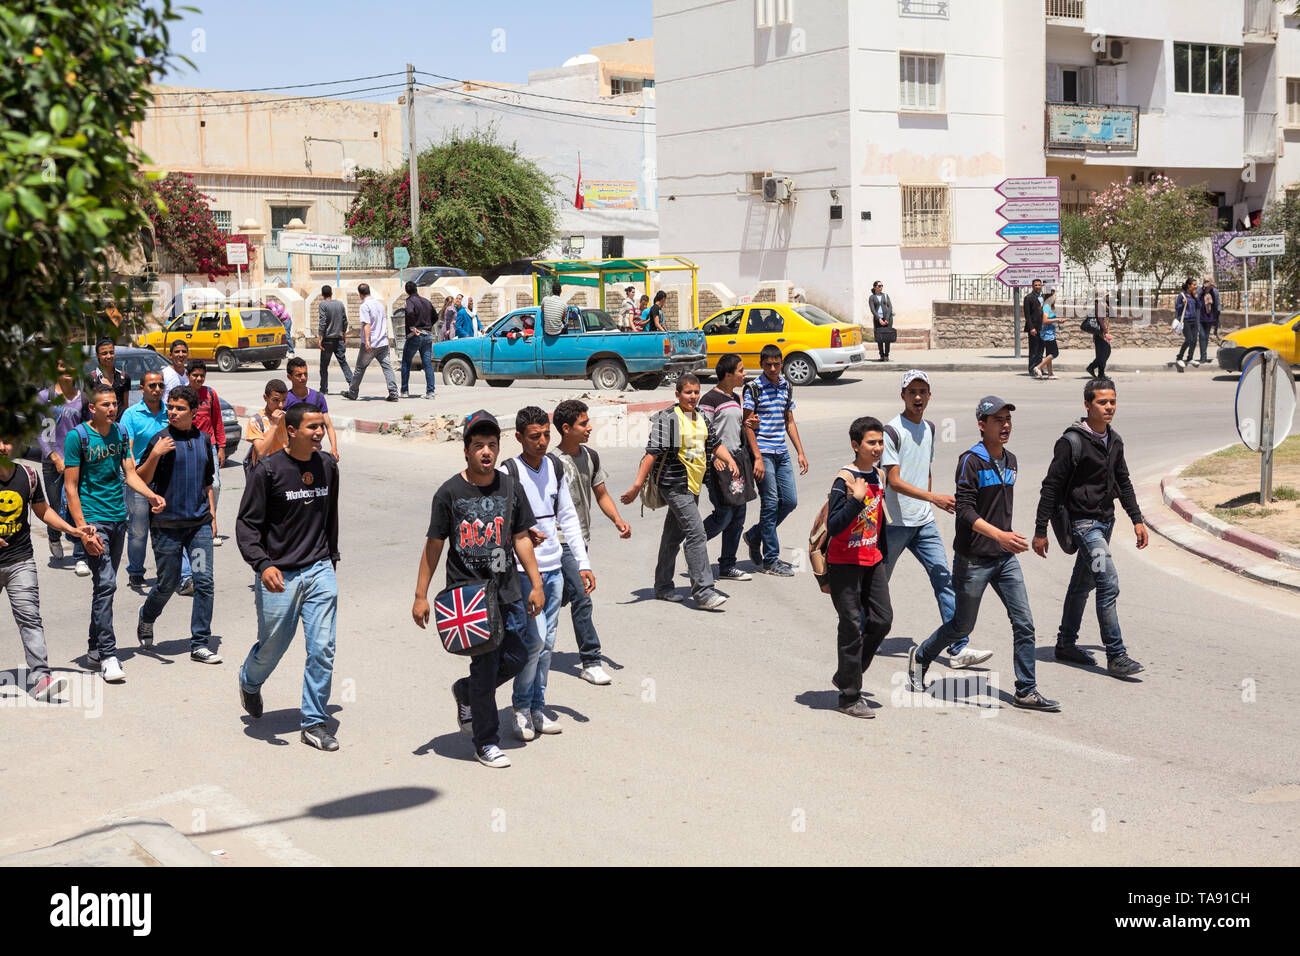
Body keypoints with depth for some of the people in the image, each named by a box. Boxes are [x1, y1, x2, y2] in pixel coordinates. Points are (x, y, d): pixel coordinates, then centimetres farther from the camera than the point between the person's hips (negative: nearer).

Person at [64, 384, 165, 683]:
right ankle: (108, 655, -12)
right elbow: (70, 487, -10)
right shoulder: (78, 436, -9)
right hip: (92, 517, -6)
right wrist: (83, 529, -17)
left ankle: (95, 645, 28)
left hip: (118, 517, 6)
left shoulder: (120, 433, 9)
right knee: (106, 583, -14)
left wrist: (151, 495, -10)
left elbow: (130, 474, 10)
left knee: (105, 584, 14)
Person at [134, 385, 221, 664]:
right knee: (168, 583, 5)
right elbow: (141, 479, -7)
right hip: (167, 523, -4)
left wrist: (212, 514, 16)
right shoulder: (161, 440, -5)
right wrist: (154, 455, -21)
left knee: (204, 581, -4)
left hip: (199, 522, 4)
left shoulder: (202, 439, 10)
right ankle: (146, 619, 36)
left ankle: (200, 644, 3)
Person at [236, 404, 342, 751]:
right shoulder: (268, 470, -11)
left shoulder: (328, 466, 5)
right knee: (272, 647, 10)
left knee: (323, 648, -3)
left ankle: (315, 723, 9)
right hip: (279, 575, -4)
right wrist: (263, 565, -24)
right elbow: (247, 524, -10)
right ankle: (249, 681, 45)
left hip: (320, 571, 4)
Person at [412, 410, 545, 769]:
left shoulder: (511, 488, 7)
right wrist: (421, 595, -2)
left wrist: (536, 584, 9)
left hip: (509, 592, 5)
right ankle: (486, 744, 10)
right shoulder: (449, 493, -4)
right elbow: (433, 545, -1)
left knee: (516, 658, 4)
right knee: (486, 664, -4)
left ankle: (465, 692, 33)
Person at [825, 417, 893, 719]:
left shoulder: (879, 476, 6)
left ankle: (847, 676, 23)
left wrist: (884, 557, 20)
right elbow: (833, 526, -24)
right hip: (845, 562, -7)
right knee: (852, 625, -3)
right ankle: (849, 697, 7)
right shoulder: (844, 481, -16)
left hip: (872, 560, 7)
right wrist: (856, 500, -32)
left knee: (882, 619, 4)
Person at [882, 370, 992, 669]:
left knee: (944, 578, -3)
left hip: (924, 522, 6)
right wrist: (934, 498, -25)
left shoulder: (929, 428, 11)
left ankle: (958, 648, -5)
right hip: (894, 523, -6)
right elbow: (894, 481, -19)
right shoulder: (892, 431, -13)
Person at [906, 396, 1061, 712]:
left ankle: (1026, 691, 7)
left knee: (1024, 623, -1)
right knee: (962, 626, 7)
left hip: (1005, 557, 6)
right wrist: (1000, 535, -32)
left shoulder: (1010, 461, 10)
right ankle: (920, 656, 32)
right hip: (973, 559, -6)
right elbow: (965, 510, -21)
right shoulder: (971, 461, -14)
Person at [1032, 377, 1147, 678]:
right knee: (1109, 584, -15)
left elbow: (1123, 482, 20)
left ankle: (1066, 644, 29)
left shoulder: (1114, 440, 8)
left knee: (1083, 583, 17)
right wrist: (1040, 531, -12)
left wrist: (1137, 519, 16)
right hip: (1084, 522, -8)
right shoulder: (1072, 442, -15)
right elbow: (1051, 486, -13)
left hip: (1106, 521, 8)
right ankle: (1116, 656, -13)